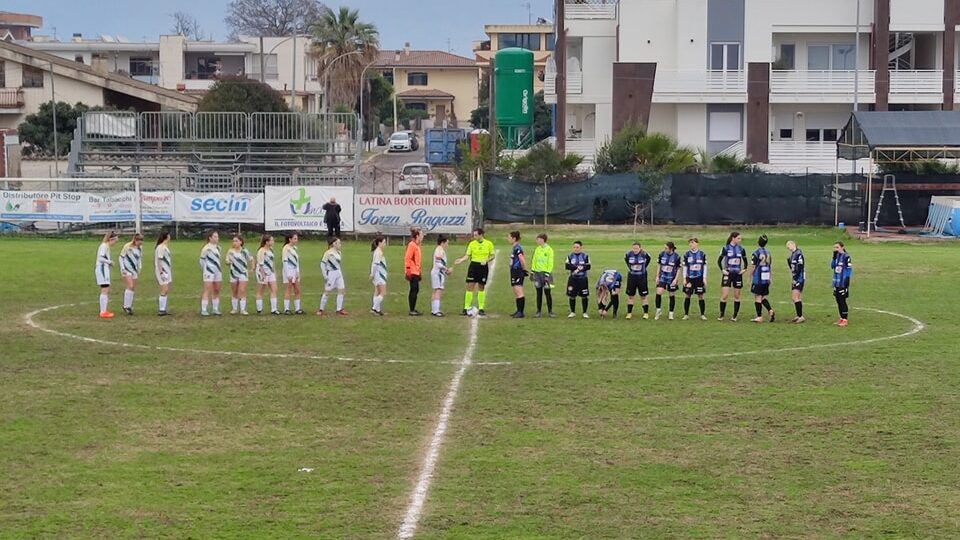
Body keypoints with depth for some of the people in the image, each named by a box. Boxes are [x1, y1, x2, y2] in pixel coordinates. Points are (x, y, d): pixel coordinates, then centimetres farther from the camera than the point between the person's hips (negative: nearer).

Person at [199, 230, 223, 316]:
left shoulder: (218, 247, 11)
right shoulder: (207, 248, -13)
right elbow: (202, 260, -6)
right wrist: (204, 269, 2)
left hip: (218, 271, 7)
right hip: (209, 272, -7)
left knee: (217, 291, 8)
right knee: (207, 291, -8)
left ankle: (216, 309, 16)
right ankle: (203, 310, -5)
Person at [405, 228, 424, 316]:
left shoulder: (416, 245, 16)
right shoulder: (412, 245, -12)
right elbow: (407, 258, -18)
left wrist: (420, 272, 21)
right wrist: (408, 270, -22)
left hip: (416, 271, 10)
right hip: (413, 272, -10)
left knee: (415, 290, 11)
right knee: (414, 290, -8)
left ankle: (413, 309, 16)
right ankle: (412, 310, -5)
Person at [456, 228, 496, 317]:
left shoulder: (489, 244, -1)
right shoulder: (472, 244, 1)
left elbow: (493, 255, 5)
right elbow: (467, 255, 2)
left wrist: (486, 260, -12)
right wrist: (461, 260, -17)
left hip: (483, 267, 0)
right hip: (473, 265, 0)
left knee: (481, 288, 6)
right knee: (470, 286, -6)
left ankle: (481, 309, 15)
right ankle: (466, 308, -3)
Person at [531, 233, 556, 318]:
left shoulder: (549, 249, -6)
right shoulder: (537, 249, 10)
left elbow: (550, 263, -8)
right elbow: (534, 261, 15)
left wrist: (547, 274, -14)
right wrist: (532, 272, 9)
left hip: (545, 273, -5)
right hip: (537, 272, 5)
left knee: (548, 293, -2)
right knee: (539, 293, 6)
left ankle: (550, 311, 5)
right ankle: (539, 312, 10)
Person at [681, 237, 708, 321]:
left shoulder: (702, 254, 1)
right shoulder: (687, 254, 2)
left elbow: (704, 267, 5)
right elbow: (685, 267, 5)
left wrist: (704, 278, 0)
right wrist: (684, 278, 1)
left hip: (699, 278, -1)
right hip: (689, 278, 1)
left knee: (700, 296, 1)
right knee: (688, 296, 2)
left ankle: (702, 315, 10)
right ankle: (686, 314, 11)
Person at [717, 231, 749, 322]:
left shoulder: (741, 249, 5)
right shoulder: (726, 248, -4)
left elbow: (745, 260, 17)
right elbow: (719, 260, 0)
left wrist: (744, 269, 4)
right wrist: (722, 270, -7)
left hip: (738, 274, 3)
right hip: (728, 274, -3)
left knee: (737, 296, 5)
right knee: (724, 295, -9)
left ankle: (735, 316, 12)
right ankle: (722, 315, 3)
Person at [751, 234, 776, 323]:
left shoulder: (756, 253, -11)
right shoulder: (768, 252, 8)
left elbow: (753, 268, -10)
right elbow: (770, 266, 13)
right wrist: (771, 278, 20)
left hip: (758, 279, -6)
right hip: (766, 279, 6)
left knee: (758, 297, 1)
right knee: (763, 297, 14)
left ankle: (759, 317, 2)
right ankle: (771, 310, -5)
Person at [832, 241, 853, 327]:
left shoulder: (846, 257, -11)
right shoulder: (837, 256, 11)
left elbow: (849, 270, -12)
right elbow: (832, 266, 8)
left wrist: (847, 281, -16)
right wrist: (834, 257, -4)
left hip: (843, 283, -8)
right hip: (837, 282, 8)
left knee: (842, 301, -6)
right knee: (838, 301, 11)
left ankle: (845, 320, 0)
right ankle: (842, 318, 20)